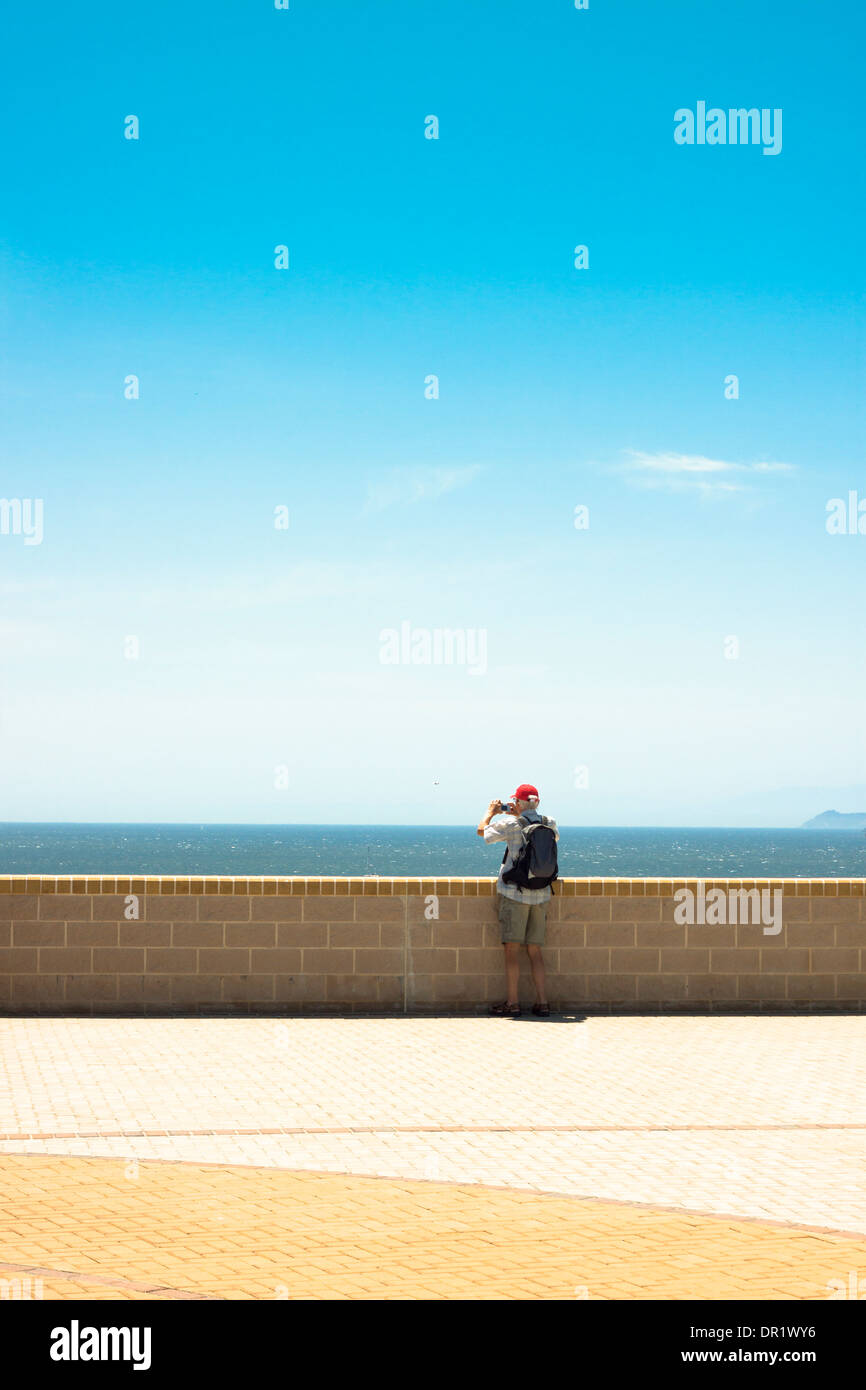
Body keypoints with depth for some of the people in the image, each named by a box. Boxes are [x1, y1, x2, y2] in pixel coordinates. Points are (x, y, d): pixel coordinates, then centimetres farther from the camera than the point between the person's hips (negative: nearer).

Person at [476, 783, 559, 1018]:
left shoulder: (511, 824, -9)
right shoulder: (549, 825, 5)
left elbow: (482, 830, 3)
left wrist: (491, 812, 23)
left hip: (515, 893, -5)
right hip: (541, 894, 5)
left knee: (512, 948, -1)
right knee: (534, 950, 10)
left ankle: (512, 1003, -3)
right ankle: (542, 1002, 7)